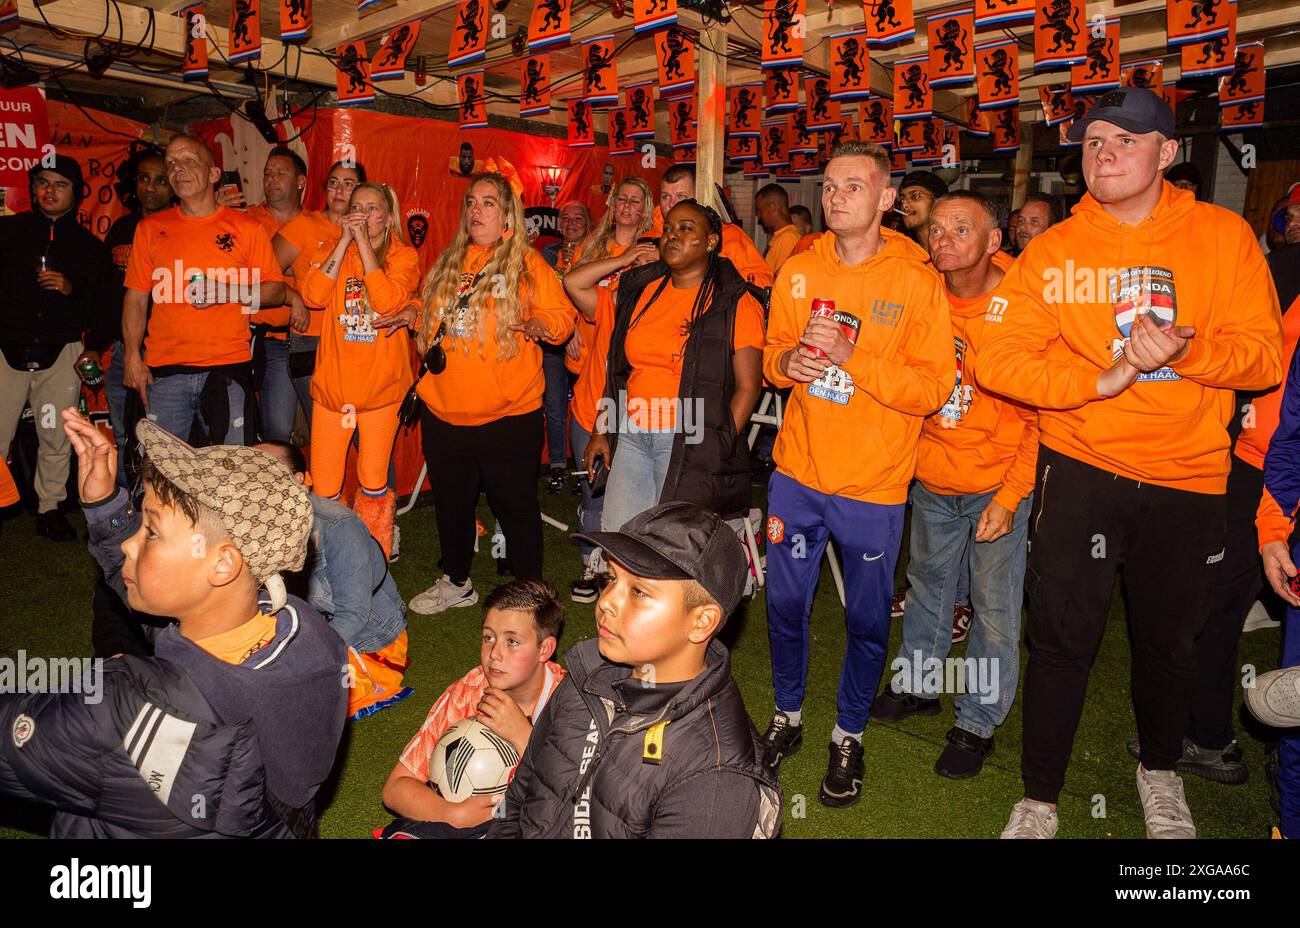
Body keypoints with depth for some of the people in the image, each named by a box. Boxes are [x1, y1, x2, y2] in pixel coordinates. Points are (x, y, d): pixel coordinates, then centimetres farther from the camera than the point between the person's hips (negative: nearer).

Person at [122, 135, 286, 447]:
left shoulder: (246, 227, 5)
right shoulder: (150, 228, 10)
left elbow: (276, 292, 4)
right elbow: (136, 298, 10)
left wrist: (227, 292, -12)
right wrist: (132, 356, 1)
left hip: (228, 369, -1)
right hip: (164, 371, 2)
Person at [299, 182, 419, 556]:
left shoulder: (404, 256, 0)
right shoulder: (332, 250, 7)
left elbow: (387, 301, -19)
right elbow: (313, 295, -11)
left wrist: (363, 242, -16)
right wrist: (345, 240, -12)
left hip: (381, 384, -2)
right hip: (332, 382, 2)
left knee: (373, 482, 4)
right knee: (323, 487, 2)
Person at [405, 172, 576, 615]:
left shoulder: (528, 264, -2)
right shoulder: (447, 264, 13)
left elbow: (562, 316, -5)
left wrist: (539, 323, -24)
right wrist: (412, 316, 6)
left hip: (508, 416, -5)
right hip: (443, 411, 6)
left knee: (515, 504, 3)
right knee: (450, 501, 18)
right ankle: (456, 583, 37)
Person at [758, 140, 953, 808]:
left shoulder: (916, 280, -9)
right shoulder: (798, 271, 2)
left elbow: (933, 388, -14)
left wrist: (850, 355, -24)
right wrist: (788, 362, -12)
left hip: (873, 485, -3)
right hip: (797, 473, 3)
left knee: (867, 620, 10)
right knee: (785, 604, 14)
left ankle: (849, 737, 33)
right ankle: (787, 718, 38)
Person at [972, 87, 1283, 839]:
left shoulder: (1224, 235, 0)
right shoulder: (1054, 249, -2)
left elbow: (1265, 356, -4)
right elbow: (997, 356, -12)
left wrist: (1183, 350, -23)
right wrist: (1103, 377, -23)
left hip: (1189, 476, 2)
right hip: (1082, 471, -1)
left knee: (1172, 638, 16)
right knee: (1063, 639, 2)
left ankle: (1160, 770, 44)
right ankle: (1040, 799, 20)